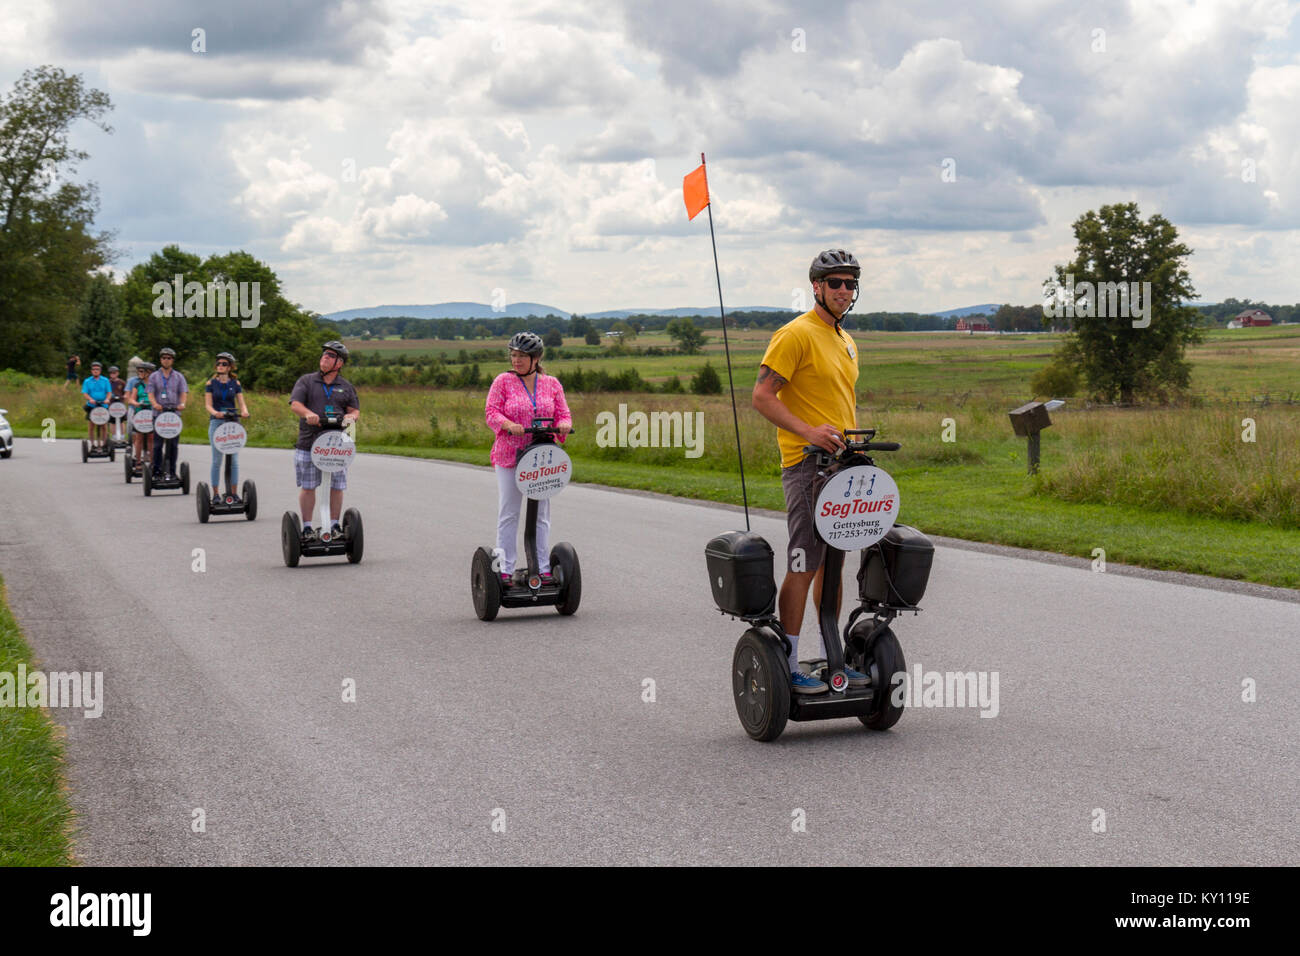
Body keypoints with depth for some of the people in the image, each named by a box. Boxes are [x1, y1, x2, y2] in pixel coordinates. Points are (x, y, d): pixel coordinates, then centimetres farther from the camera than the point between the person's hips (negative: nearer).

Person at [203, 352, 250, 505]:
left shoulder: (235, 383, 8)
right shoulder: (211, 383, 4)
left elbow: (242, 402, 4)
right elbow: (208, 404, -3)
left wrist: (244, 411, -19)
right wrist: (215, 412, -24)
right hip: (216, 422, -1)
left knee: (234, 459, -1)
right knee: (216, 460, -3)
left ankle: (233, 492, 6)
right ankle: (216, 494, 0)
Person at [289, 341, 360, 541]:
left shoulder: (346, 386, 14)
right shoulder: (306, 381, 8)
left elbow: (355, 410, 12)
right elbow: (295, 403, -4)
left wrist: (351, 416, -14)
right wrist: (308, 413, -26)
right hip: (308, 443, -1)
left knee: (337, 487, 3)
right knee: (308, 487, 0)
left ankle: (334, 525, 15)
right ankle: (307, 527, 8)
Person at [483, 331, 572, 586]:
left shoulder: (551, 384, 9)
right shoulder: (503, 381, 2)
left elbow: (563, 415, 8)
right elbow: (491, 412, -5)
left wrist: (564, 425, -16)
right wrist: (509, 425, -25)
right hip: (509, 456, -2)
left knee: (541, 514, 5)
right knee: (508, 514, 0)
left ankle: (543, 568, 11)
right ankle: (506, 569, 5)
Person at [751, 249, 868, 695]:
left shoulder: (845, 341, 20)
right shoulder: (796, 335, -9)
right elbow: (762, 396, -15)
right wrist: (808, 432, -25)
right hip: (807, 465, -9)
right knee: (803, 567, -9)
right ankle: (789, 667, -6)